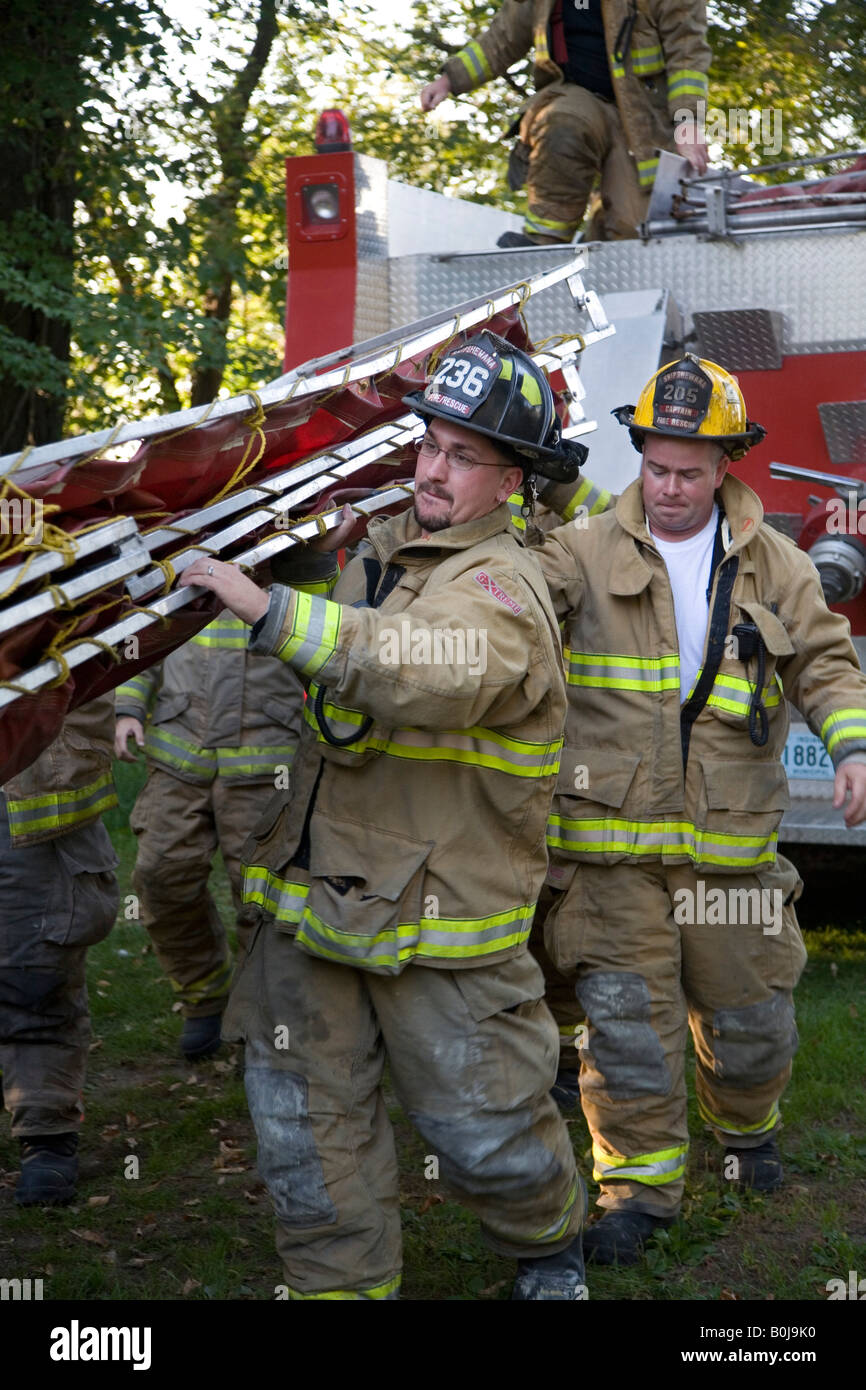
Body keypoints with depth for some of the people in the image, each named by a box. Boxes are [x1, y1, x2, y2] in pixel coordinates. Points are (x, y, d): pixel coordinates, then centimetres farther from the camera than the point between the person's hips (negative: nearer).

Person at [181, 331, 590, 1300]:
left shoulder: (503, 584, -14)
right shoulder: (374, 543, 10)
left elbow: (437, 672, -37)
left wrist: (272, 611, -39)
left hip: (442, 909, -7)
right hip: (319, 891, 7)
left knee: (482, 1127, 6)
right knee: (306, 1120, 9)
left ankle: (547, 1245, 36)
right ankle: (342, 1283, 25)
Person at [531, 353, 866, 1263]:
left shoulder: (774, 565, 8)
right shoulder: (588, 553, 2)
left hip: (730, 842, 2)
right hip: (611, 839, -2)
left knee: (750, 1014, 14)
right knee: (624, 1018, 0)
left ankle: (744, 1128, 44)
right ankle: (641, 1181, 17)